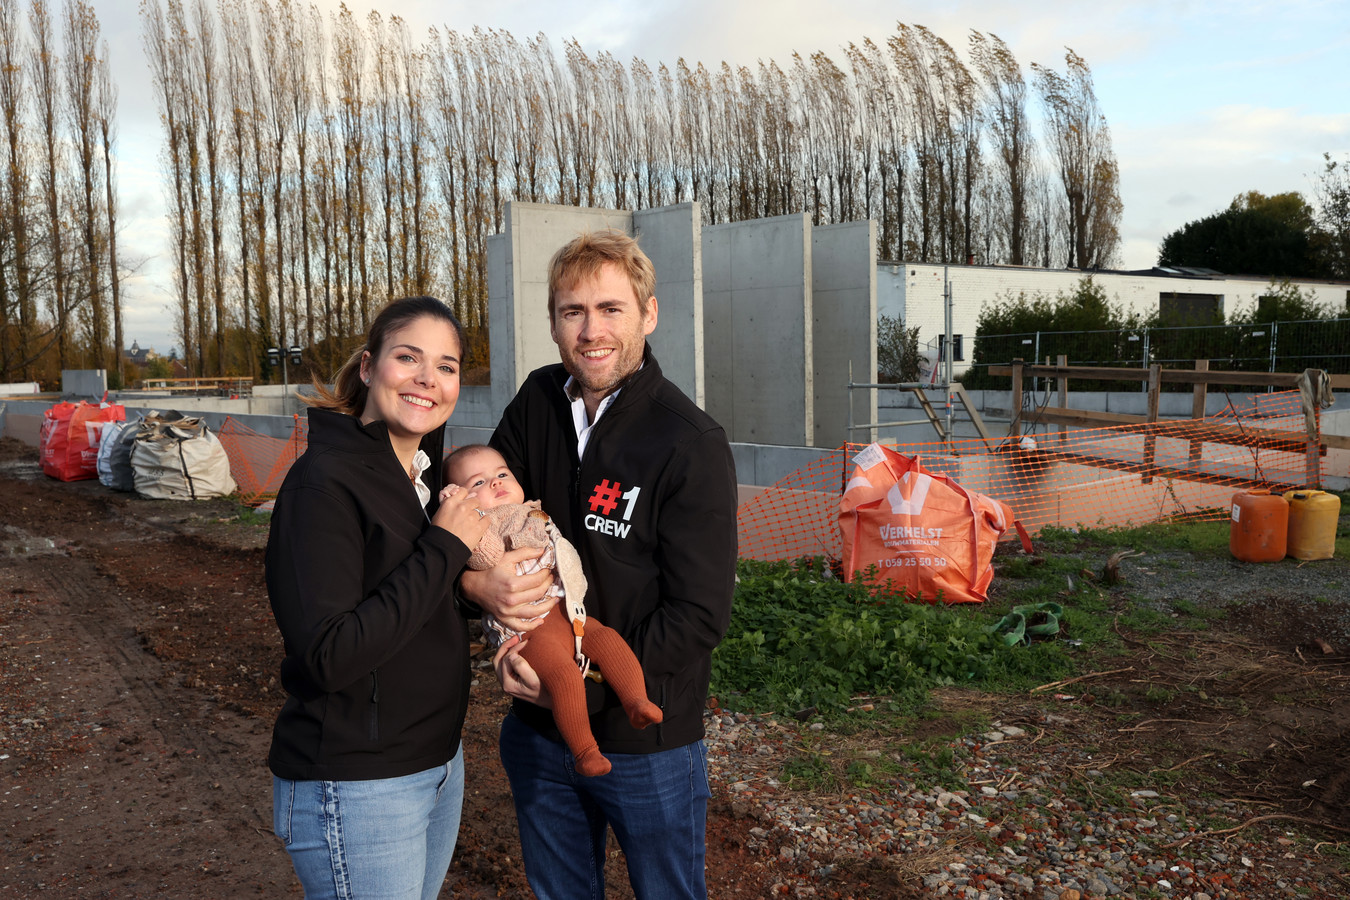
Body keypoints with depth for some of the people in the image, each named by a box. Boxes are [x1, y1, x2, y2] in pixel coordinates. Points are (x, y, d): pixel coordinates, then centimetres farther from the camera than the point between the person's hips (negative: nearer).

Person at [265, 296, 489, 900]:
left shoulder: (428, 469, 5)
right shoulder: (323, 482, -20)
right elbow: (329, 657, -28)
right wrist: (444, 549, -23)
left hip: (439, 761, 8)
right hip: (355, 787, -8)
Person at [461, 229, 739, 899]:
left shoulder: (692, 445, -18)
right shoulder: (538, 403, -3)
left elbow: (699, 615, -18)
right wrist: (473, 578, -16)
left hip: (646, 740, -4)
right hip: (538, 729, 5)